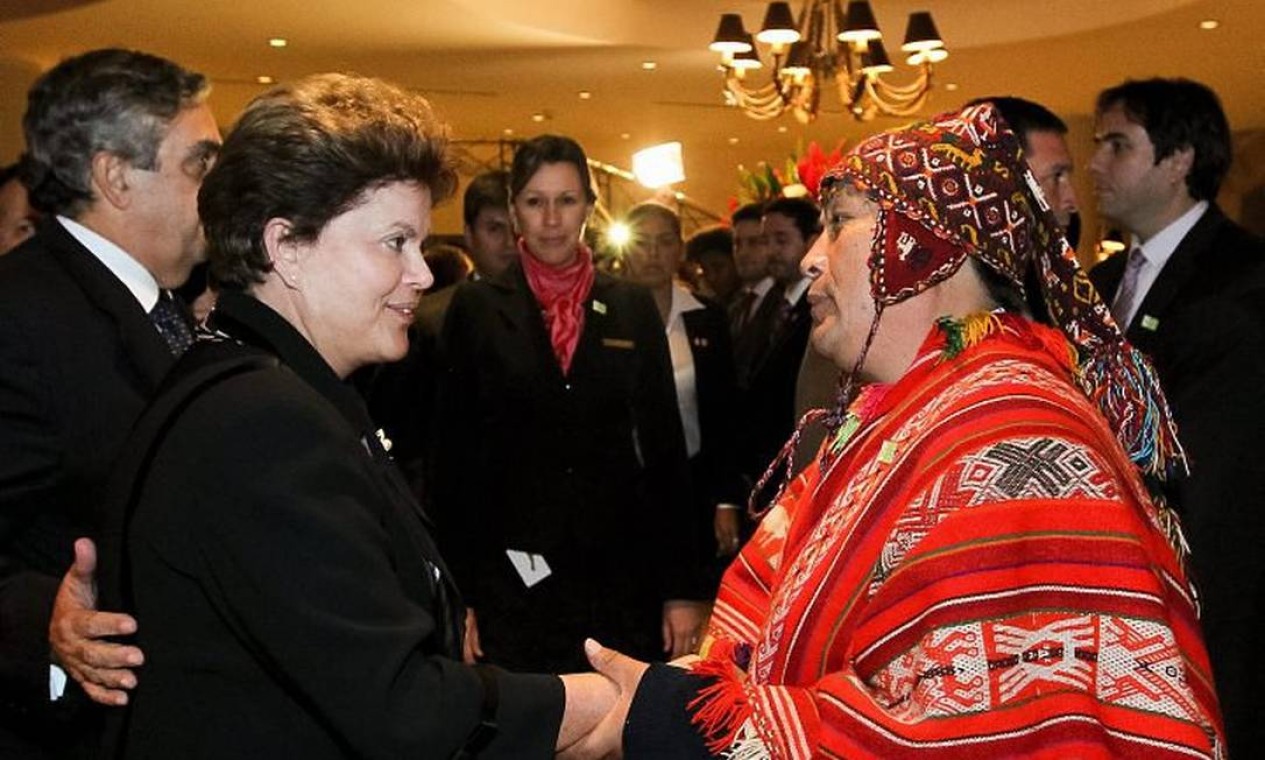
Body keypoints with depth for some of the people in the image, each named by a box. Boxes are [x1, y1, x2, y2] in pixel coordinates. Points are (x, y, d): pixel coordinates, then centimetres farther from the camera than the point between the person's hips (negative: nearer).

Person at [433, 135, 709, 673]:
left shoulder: (633, 308, 7)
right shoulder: (476, 309, 2)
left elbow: (665, 447, 7)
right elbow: (454, 456, 2)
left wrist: (683, 587, 3)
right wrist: (459, 597, -3)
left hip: (620, 572, 2)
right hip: (513, 575, -1)